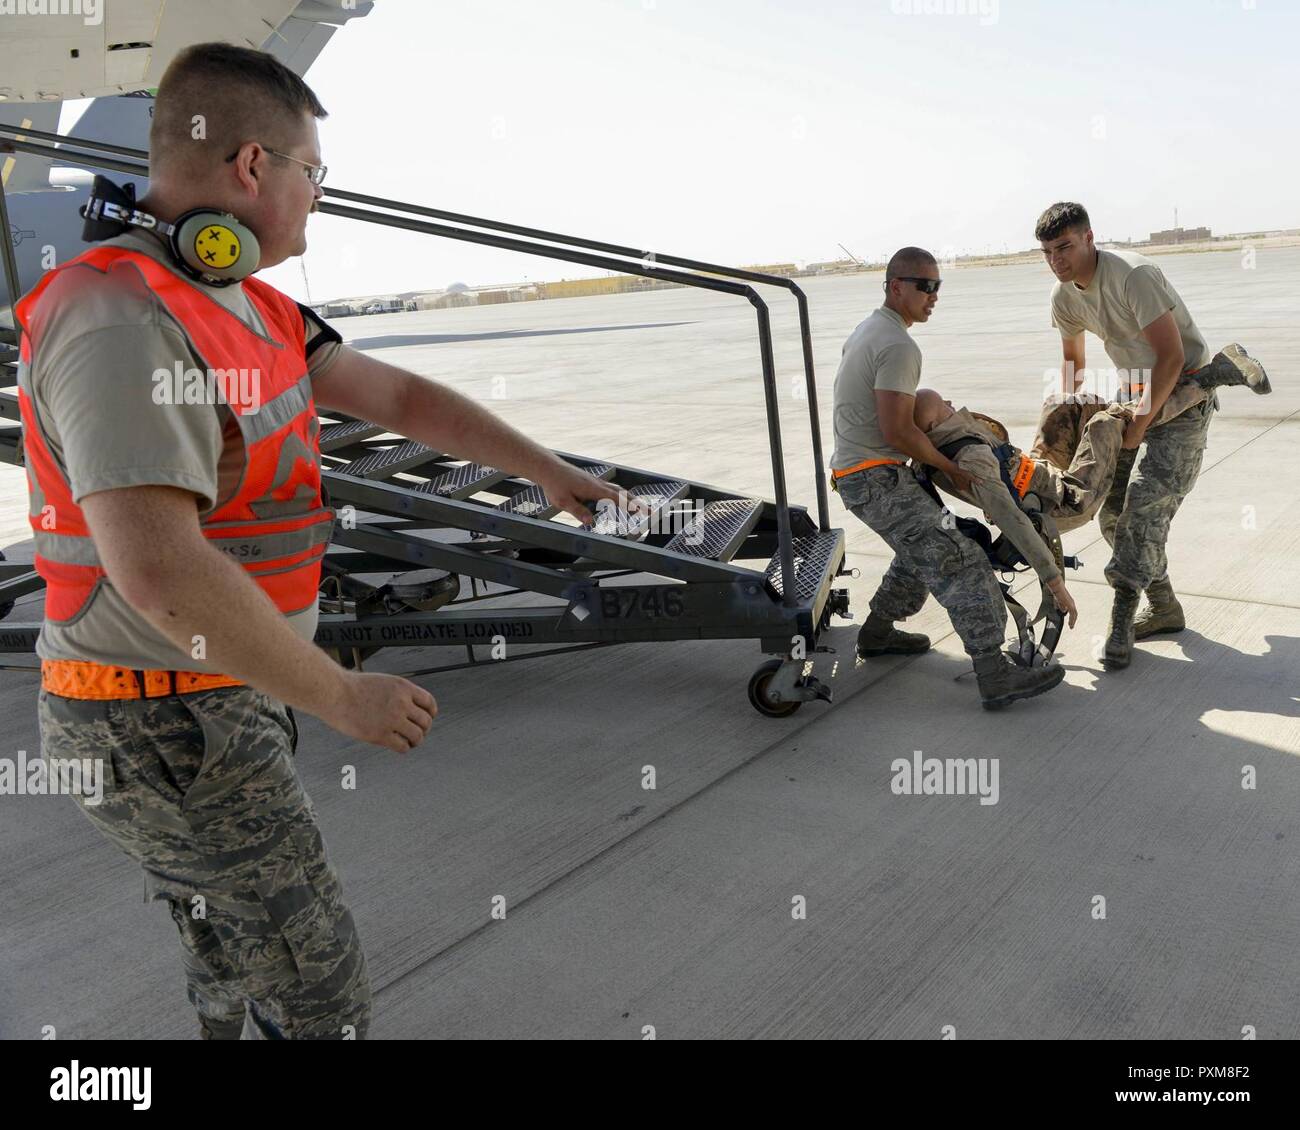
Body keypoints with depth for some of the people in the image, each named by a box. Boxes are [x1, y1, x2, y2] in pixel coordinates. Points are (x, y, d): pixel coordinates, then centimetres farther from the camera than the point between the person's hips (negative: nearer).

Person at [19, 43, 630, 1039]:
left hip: (226, 700, 9)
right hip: (167, 730, -9)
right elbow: (158, 568, -33)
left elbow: (401, 398, 12)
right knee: (317, 992, 0)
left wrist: (545, 469, 11)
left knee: (241, 974, 23)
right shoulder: (124, 321, -24)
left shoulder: (248, 308, 8)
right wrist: (344, 697, -25)